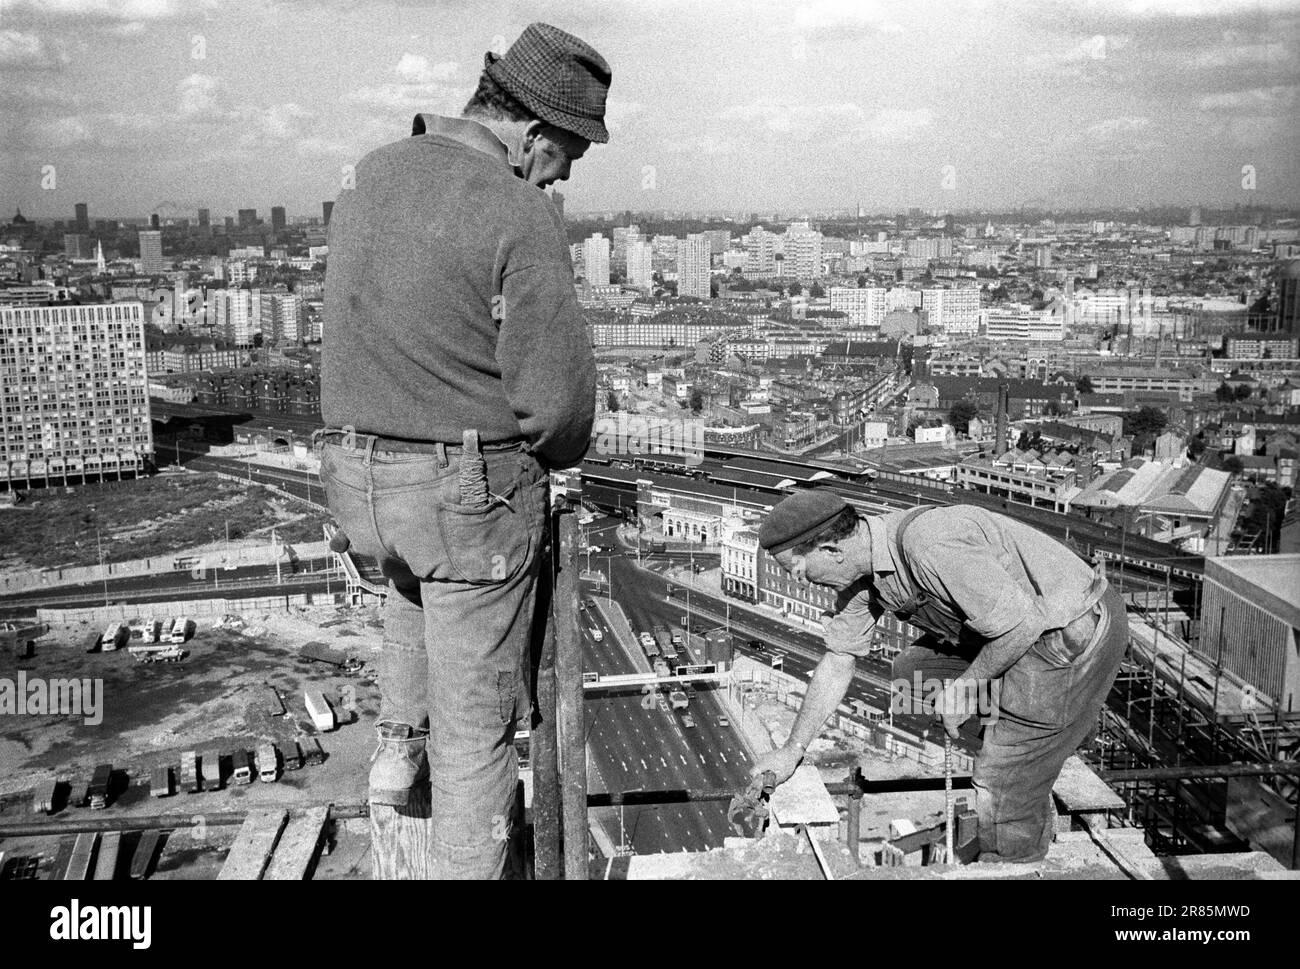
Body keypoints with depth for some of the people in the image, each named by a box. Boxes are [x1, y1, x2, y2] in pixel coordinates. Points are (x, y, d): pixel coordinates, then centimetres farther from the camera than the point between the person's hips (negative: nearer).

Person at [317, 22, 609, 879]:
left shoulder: (373, 177, 4)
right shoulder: (520, 216, -18)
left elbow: (366, 332, 11)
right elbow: (556, 391, -19)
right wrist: (554, 451, 3)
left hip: (358, 473, 7)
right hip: (473, 488, -7)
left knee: (418, 575, 39)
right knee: (476, 712, 9)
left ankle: (402, 743, 37)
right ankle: (470, 867, 23)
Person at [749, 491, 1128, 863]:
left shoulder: (928, 545, -30)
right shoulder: (862, 566, 1)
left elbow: (1021, 625, -26)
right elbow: (838, 661, 11)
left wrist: (964, 688, -11)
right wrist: (792, 749, 15)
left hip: (1074, 633, -9)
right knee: (912, 670, 17)